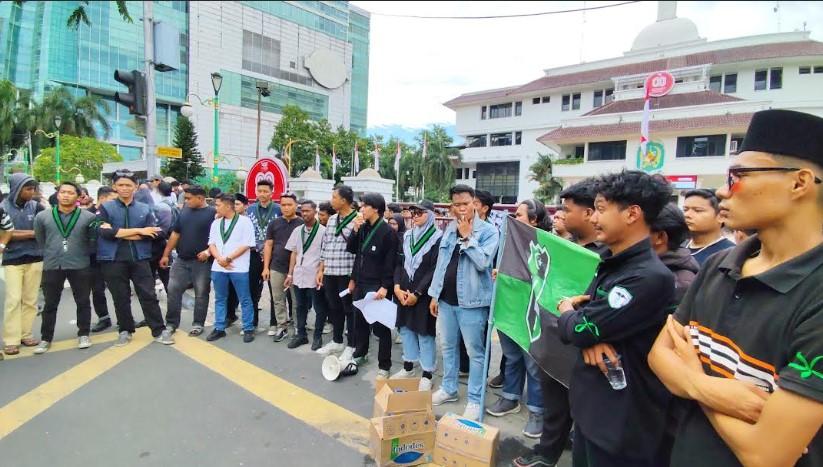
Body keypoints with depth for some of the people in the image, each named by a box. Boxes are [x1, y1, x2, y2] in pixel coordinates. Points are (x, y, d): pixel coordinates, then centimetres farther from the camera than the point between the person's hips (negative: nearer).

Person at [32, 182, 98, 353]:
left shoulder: (89, 217, -4)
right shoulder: (42, 216, 1)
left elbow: (93, 239, 5)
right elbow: (40, 240, 12)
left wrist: (83, 254, 5)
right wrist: (51, 254, 12)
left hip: (80, 266, -1)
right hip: (52, 266, 2)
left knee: (83, 302, 7)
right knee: (50, 304, 10)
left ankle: (83, 335, 20)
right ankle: (45, 338, 21)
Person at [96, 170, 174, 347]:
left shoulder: (145, 209, 7)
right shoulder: (106, 208, 3)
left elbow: (155, 232, -6)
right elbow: (104, 232, -14)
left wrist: (119, 233, -11)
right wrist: (139, 231, -14)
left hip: (140, 259, 0)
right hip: (113, 260, 0)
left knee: (149, 295, 1)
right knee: (120, 297, 10)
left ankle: (159, 330, 9)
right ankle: (125, 331, 25)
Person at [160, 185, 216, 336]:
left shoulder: (213, 213, -7)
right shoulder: (185, 211, 10)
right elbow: (175, 234, 13)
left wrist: (208, 251, -21)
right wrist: (166, 254, 11)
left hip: (202, 262, -5)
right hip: (181, 260, 5)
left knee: (201, 294, 3)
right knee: (173, 290, 5)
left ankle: (198, 324, 16)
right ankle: (171, 323, 18)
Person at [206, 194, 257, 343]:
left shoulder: (244, 221, -6)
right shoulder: (216, 223, 11)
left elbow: (246, 245, -10)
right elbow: (212, 244, 9)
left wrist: (228, 258, -13)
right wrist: (219, 259, -8)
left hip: (239, 268, -5)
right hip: (218, 267, 6)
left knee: (245, 300, 2)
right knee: (220, 299, 13)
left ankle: (248, 329, 12)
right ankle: (219, 328, 23)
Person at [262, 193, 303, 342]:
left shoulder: (302, 224, -2)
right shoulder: (274, 223, 6)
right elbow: (268, 246, 8)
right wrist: (266, 267, 2)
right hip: (276, 268, 3)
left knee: (297, 300, 4)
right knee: (278, 300, 8)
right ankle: (282, 327, 19)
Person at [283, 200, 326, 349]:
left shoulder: (323, 231, -6)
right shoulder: (297, 230, 10)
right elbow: (294, 253, 13)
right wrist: (290, 274, 10)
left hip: (315, 277, -5)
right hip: (299, 277, 5)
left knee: (319, 309, 6)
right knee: (301, 307, 15)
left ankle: (317, 336, 20)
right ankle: (301, 334, 27)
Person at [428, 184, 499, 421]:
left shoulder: (488, 231, -8)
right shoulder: (449, 229, 10)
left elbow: (483, 262, -20)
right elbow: (440, 263, 13)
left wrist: (467, 237, -16)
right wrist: (435, 295, 11)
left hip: (471, 300, -6)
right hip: (446, 298, 6)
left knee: (475, 351, 3)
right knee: (448, 346, 17)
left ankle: (475, 400, 15)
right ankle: (449, 388, 33)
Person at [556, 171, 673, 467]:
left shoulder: (650, 277, -26)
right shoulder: (611, 264, 6)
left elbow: (576, 330, -25)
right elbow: (585, 313, 8)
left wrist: (566, 309, -3)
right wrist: (591, 336, -15)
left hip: (622, 422, -8)